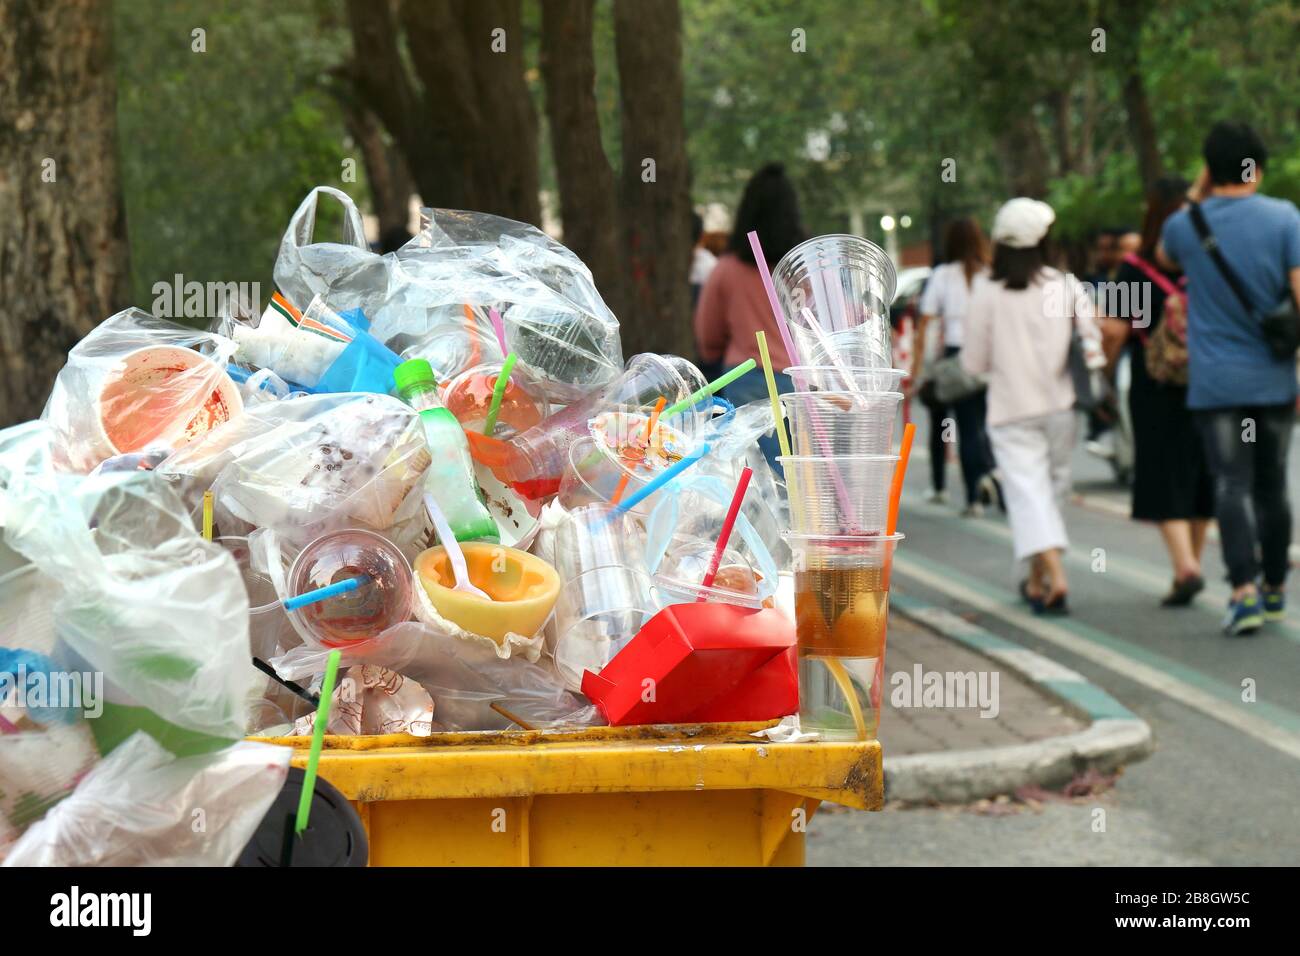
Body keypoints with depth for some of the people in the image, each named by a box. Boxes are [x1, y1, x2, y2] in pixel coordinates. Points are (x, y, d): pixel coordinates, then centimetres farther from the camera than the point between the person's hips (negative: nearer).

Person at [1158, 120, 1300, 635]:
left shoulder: (1185, 225, -1)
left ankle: (1245, 588, -18)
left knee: (1232, 485, -4)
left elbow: (1164, 257, 25)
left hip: (1214, 381, -1)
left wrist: (1197, 195, 19)